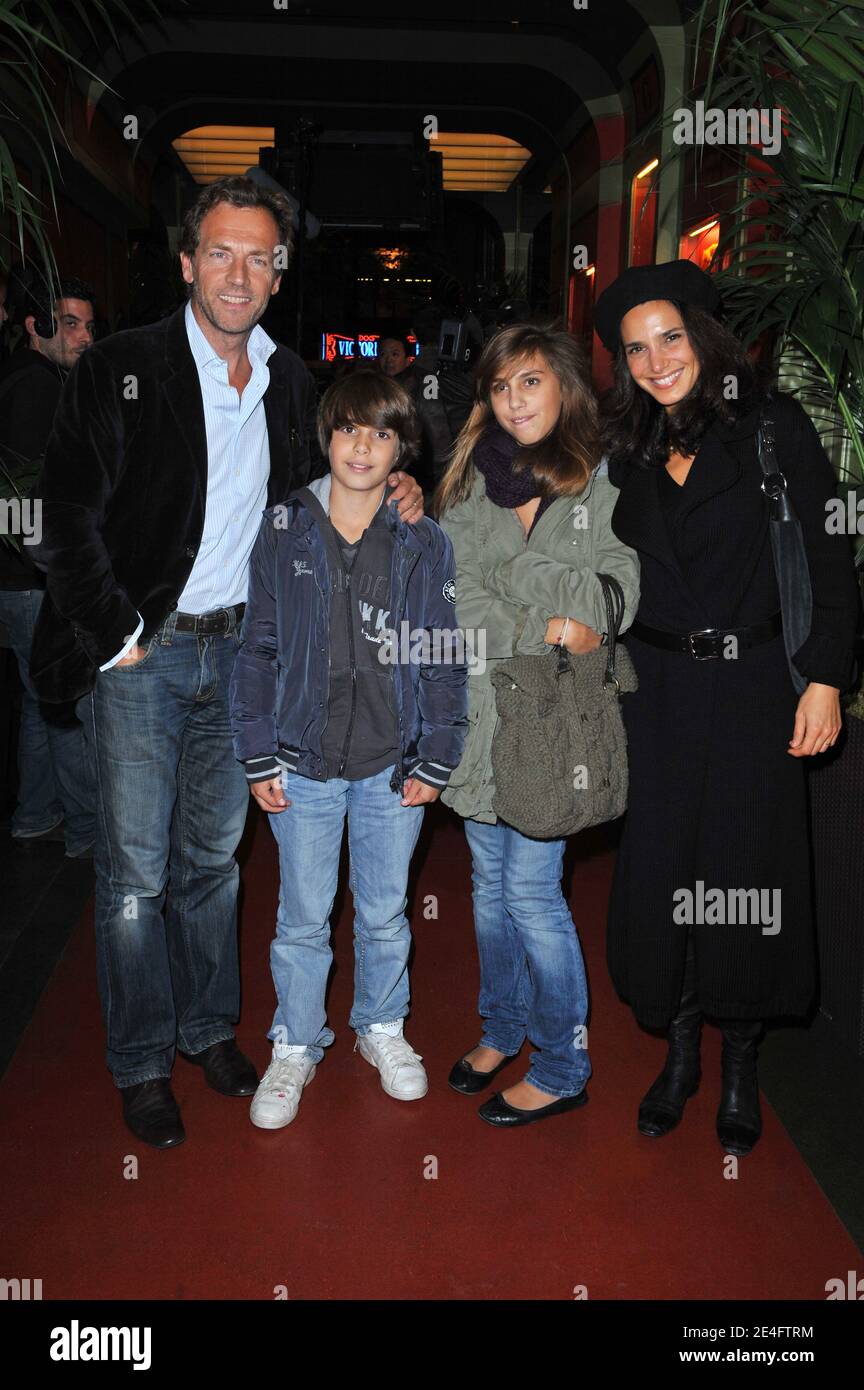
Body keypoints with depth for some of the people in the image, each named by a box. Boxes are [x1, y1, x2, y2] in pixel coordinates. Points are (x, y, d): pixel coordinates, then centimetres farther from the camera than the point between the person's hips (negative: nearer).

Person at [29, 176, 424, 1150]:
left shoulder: (291, 386, 8)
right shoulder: (119, 370, -7)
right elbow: (68, 517, -9)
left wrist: (388, 500, 1)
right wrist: (115, 636, -12)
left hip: (238, 650, 4)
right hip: (138, 655, -4)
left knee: (212, 857, 15)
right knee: (136, 870, 2)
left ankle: (207, 1027, 33)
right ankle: (141, 1063, 20)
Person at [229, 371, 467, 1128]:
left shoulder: (425, 544, -2)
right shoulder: (283, 532, -1)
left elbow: (446, 660, 1)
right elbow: (258, 649, 1)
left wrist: (435, 761, -2)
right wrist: (259, 758, -2)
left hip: (392, 765, 0)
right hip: (304, 764, 0)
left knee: (386, 912, 15)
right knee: (303, 919, 10)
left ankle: (383, 1028, 38)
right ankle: (296, 1046, 30)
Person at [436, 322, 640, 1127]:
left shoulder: (604, 485, -3)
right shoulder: (471, 481, 9)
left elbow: (612, 603, -10)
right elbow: (458, 596, 0)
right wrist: (544, 631, -12)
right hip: (479, 706, 5)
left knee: (531, 892, -1)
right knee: (489, 880, 15)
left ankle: (563, 1068, 18)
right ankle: (502, 1030, 35)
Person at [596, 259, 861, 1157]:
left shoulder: (771, 426, -3)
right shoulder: (629, 449, 9)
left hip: (751, 686, -3)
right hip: (654, 688, 3)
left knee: (744, 875, 4)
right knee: (657, 874, 6)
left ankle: (740, 1069, 25)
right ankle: (679, 1052, 27)